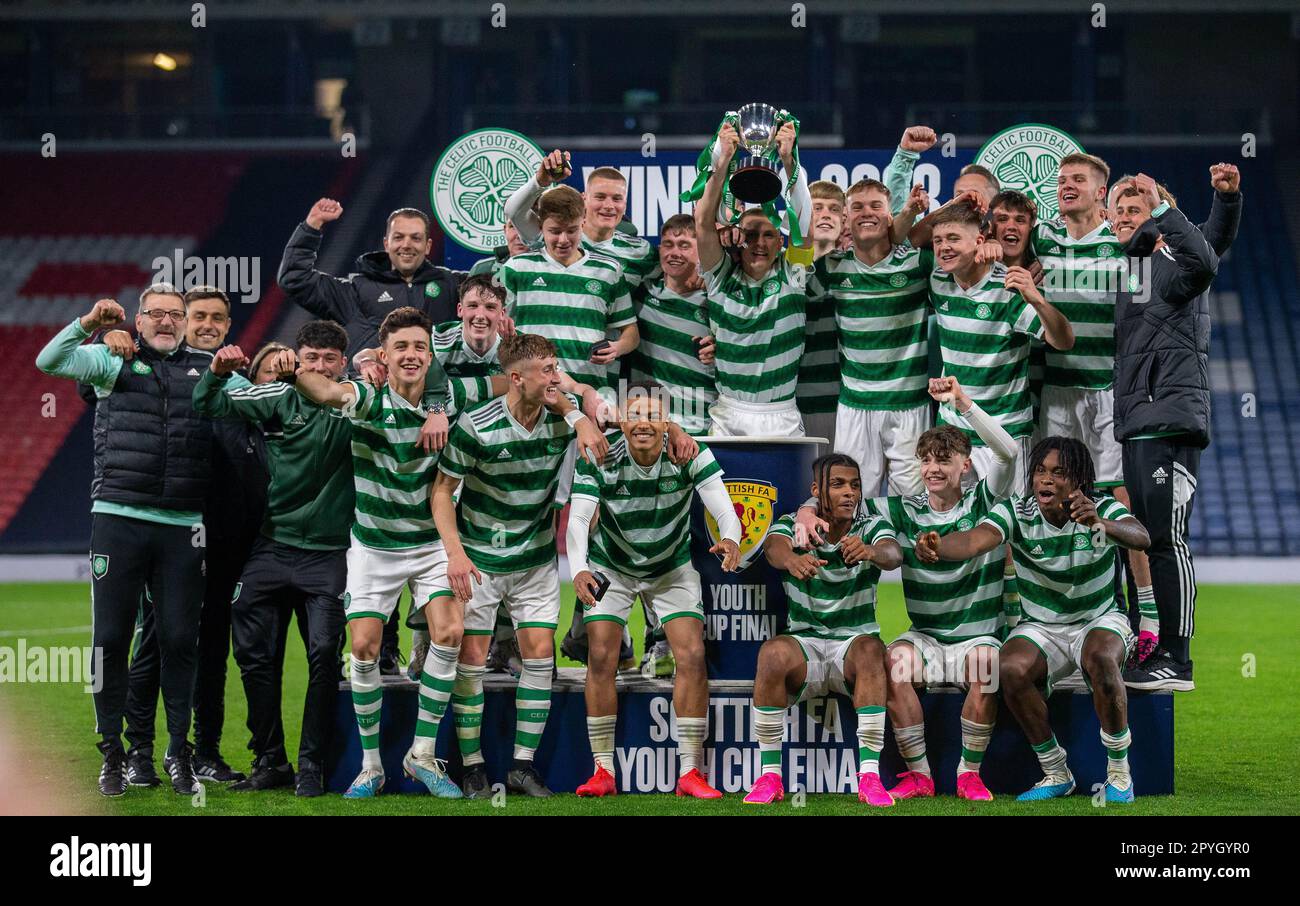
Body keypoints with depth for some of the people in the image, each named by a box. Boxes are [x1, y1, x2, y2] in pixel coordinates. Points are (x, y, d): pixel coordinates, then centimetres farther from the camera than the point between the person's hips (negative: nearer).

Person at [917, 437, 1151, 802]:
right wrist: (937, 548, -54)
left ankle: (1119, 773, -19)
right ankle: (1056, 774, -10)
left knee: (1101, 659, -37)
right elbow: (974, 540, -30)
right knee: (1011, 670, -30)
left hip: (1099, 621, -2)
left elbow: (1141, 539, -35)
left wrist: (1101, 525, -58)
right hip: (1040, 626, 2)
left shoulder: (1103, 509, -14)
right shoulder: (1017, 512, -11)